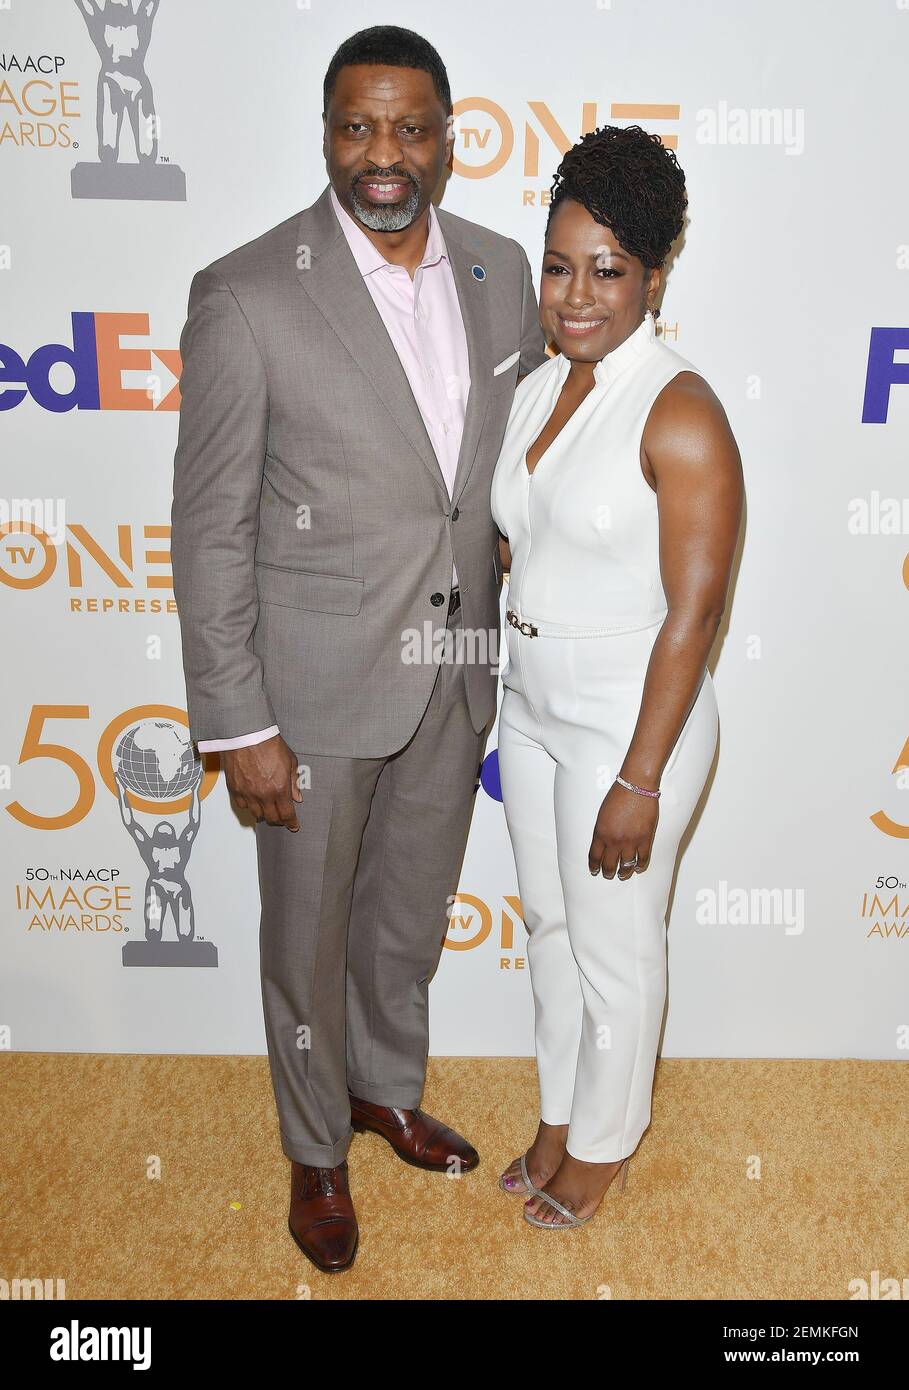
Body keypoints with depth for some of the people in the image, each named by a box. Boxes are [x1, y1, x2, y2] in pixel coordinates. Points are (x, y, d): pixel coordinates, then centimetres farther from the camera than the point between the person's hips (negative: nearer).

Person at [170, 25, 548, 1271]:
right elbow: (211, 528, -13)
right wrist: (237, 724, -13)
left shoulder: (500, 270, 0)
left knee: (412, 914, 23)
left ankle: (389, 1091, 50)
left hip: (456, 675, 5)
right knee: (309, 935, 14)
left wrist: (515, 646, 10)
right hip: (317, 682, -4)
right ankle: (316, 1151, 40)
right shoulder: (246, 295, -16)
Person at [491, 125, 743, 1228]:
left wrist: (640, 780, -21)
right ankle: (560, 1114, 43)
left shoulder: (681, 415, -20)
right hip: (530, 705, 8)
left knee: (613, 950, 11)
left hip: (629, 720, -8)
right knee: (548, 923, 21)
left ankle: (604, 1142, 36)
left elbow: (693, 611, -21)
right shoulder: (536, 391, 4)